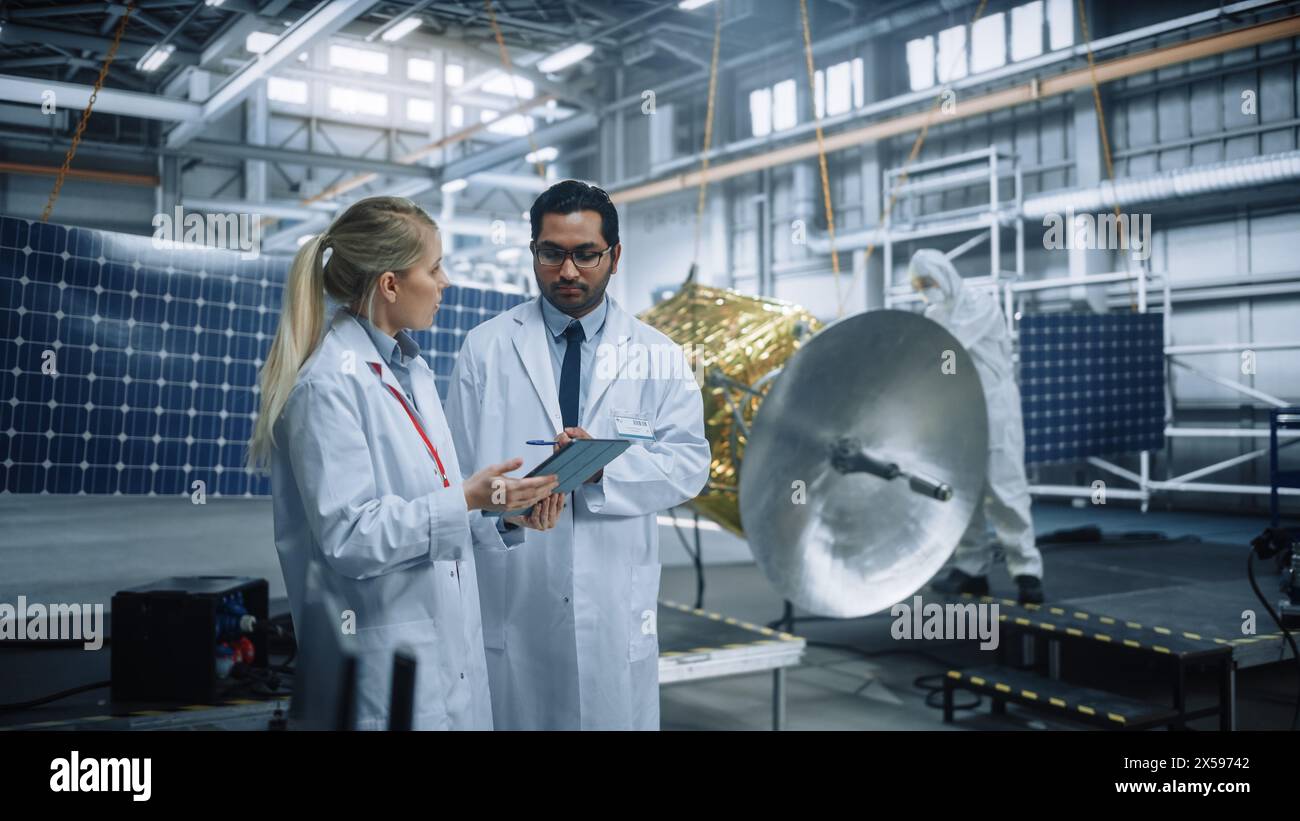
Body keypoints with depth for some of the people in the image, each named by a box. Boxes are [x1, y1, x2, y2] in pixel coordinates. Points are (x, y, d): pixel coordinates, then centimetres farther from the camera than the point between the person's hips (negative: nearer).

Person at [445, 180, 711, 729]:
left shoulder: (657, 355, 5)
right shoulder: (485, 348, 4)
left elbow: (688, 462, -3)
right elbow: (458, 467, 3)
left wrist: (605, 468, -20)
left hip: (617, 605, 1)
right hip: (510, 599, 0)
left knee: (616, 716, 9)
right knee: (515, 718, 8)